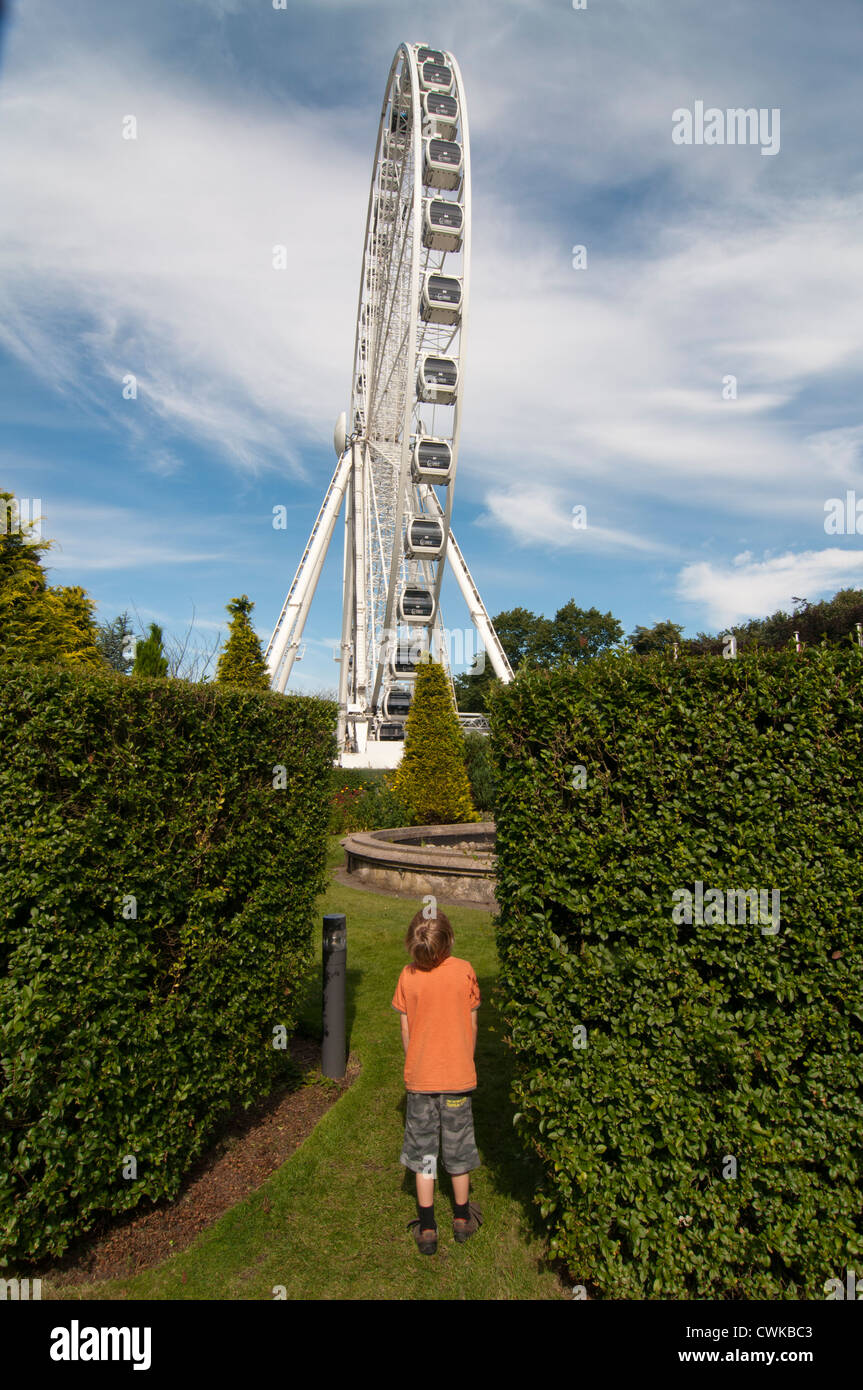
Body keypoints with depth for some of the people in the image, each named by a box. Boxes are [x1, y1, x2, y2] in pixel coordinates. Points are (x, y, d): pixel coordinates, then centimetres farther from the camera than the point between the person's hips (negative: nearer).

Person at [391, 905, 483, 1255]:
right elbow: (471, 1025, -3)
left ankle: (427, 1228, 21)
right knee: (458, 1146, 17)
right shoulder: (464, 971, -14)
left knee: (422, 1150, 14)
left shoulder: (408, 976, -13)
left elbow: (406, 1031, -4)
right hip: (458, 1075, 0)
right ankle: (462, 1218, 33)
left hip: (419, 1077, 0)